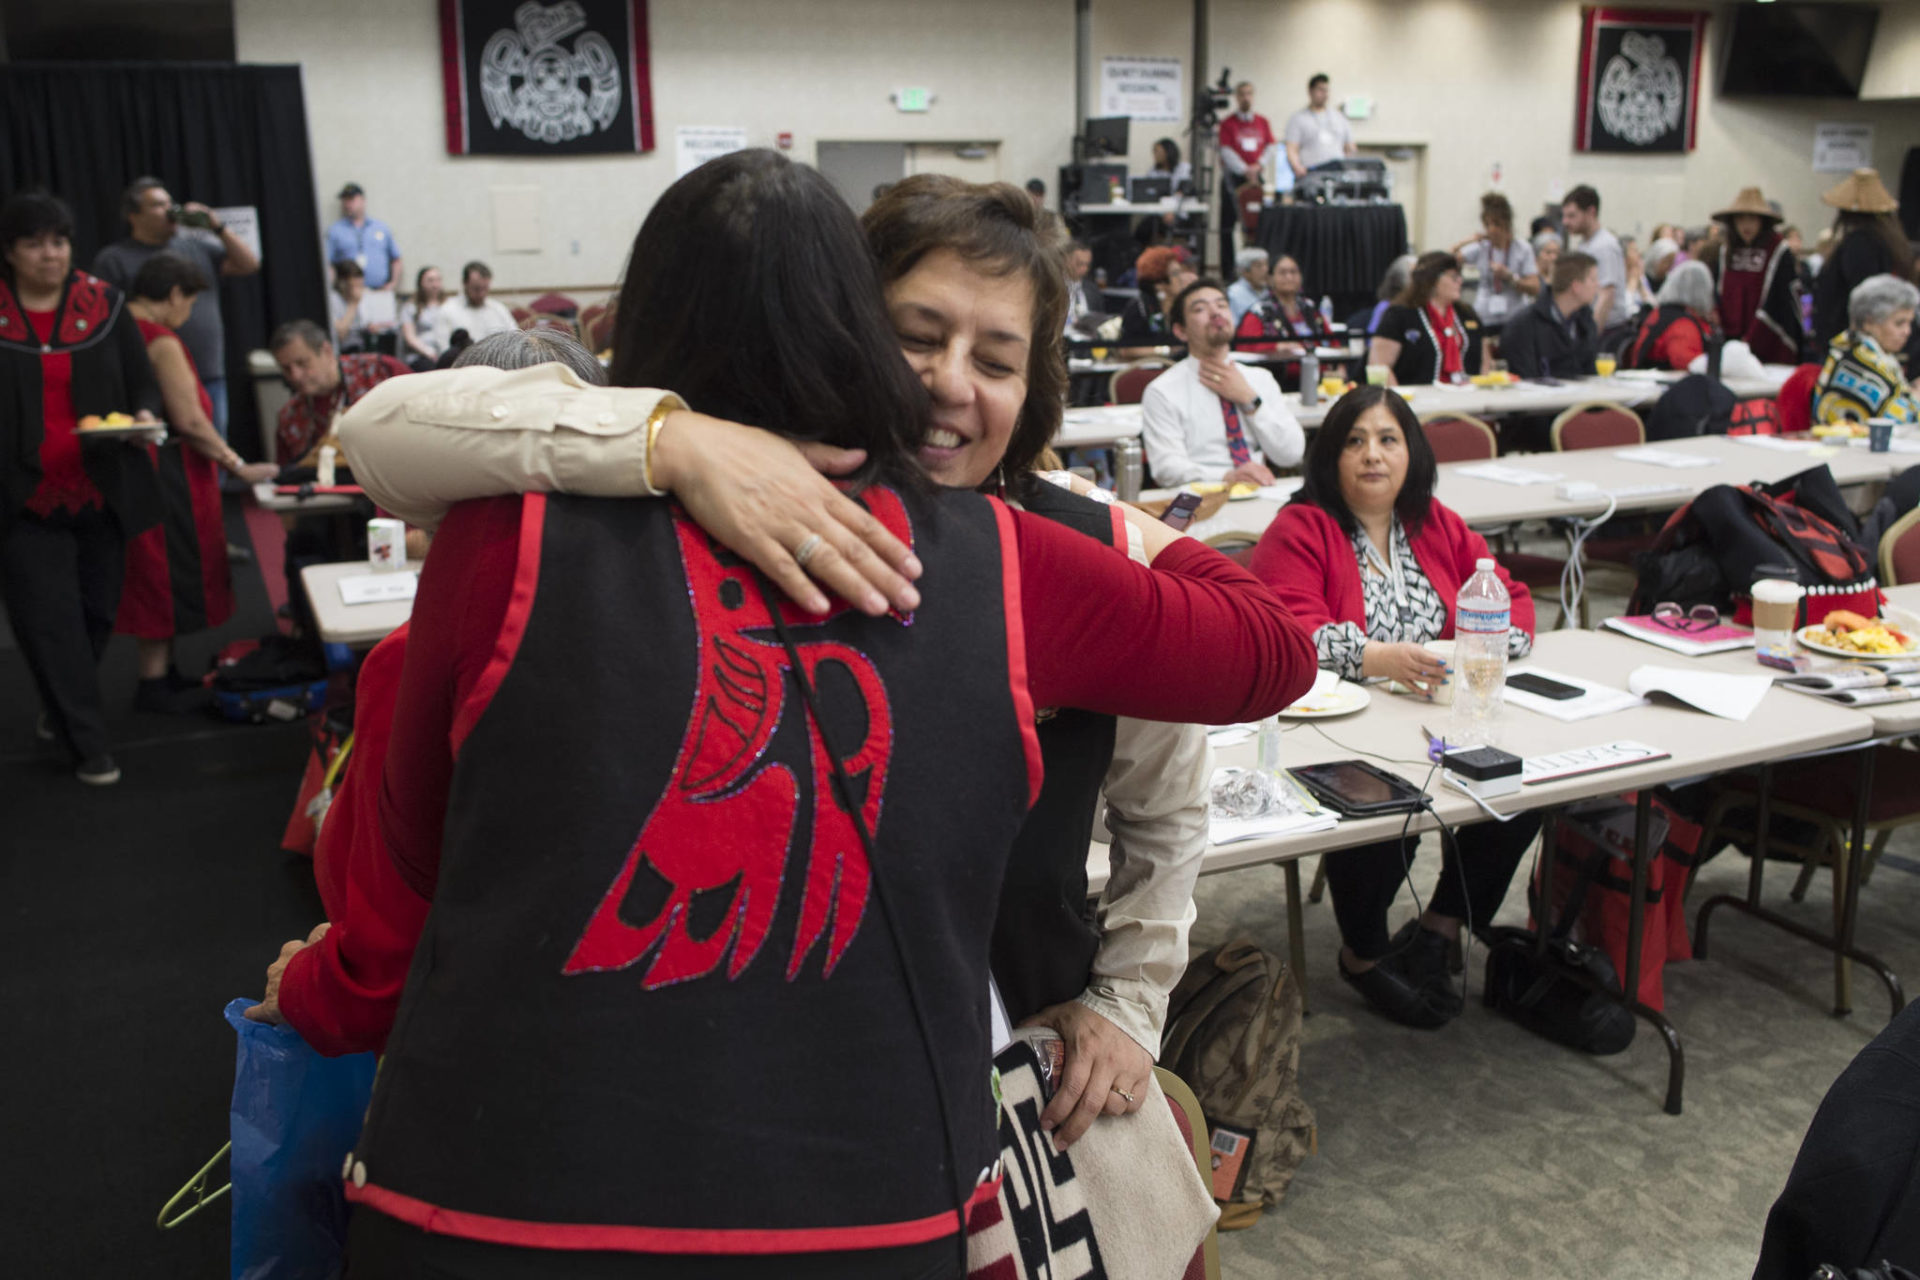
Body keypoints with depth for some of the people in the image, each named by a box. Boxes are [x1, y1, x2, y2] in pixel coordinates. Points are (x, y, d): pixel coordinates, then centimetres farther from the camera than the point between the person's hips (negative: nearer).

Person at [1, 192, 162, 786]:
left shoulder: (103, 305, 3)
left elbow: (143, 382, 8)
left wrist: (143, 415, -13)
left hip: (101, 491, 2)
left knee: (98, 612, 12)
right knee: (50, 621, -3)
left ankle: (64, 711, 36)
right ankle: (88, 744, 7)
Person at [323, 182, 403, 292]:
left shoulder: (382, 228, 18)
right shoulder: (334, 231, 12)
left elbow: (396, 260, 18)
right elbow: (326, 264, 5)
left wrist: (393, 283, 3)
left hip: (381, 290, 1)